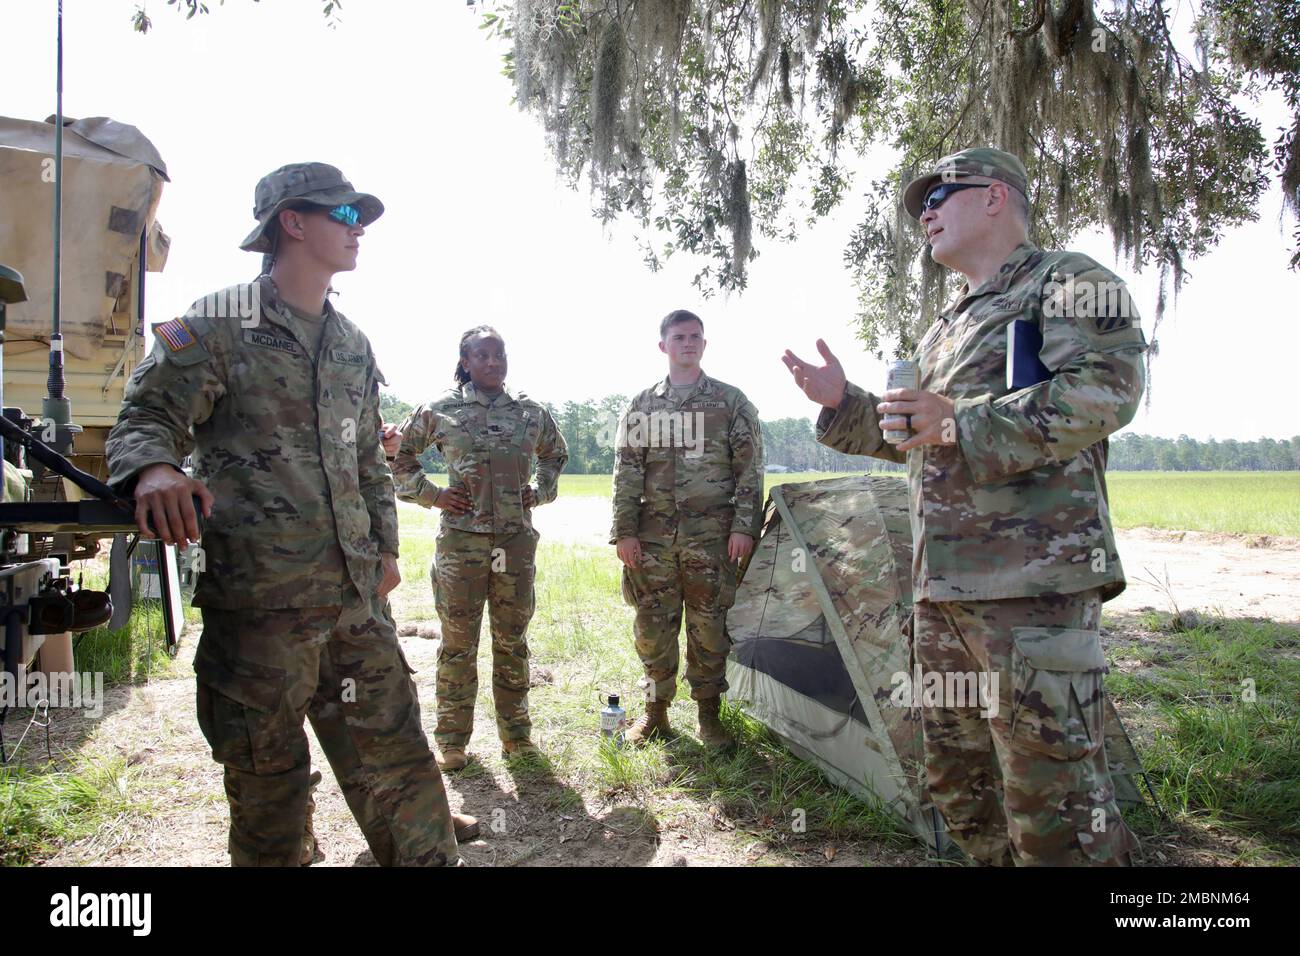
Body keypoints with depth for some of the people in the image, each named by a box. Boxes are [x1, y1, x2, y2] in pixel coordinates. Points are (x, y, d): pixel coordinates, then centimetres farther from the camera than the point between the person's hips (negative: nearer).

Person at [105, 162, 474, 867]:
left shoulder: (353, 346, 16)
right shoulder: (218, 324, -2)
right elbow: (147, 416, -6)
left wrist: (385, 546, 18)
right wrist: (152, 468, -28)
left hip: (357, 596, 6)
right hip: (257, 598, -5)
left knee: (393, 748, 13)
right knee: (268, 774, 9)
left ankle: (430, 854, 28)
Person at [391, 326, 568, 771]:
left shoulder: (531, 412, 7)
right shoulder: (440, 409, 0)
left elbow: (556, 455, 25)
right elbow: (399, 454, 11)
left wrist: (540, 491, 10)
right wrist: (431, 494, 0)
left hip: (516, 540, 2)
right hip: (461, 540, -2)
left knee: (512, 641, 11)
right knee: (458, 643, 5)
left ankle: (515, 731, 24)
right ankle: (451, 739, 18)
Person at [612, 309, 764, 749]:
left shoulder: (731, 401, 4)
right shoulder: (641, 406, 9)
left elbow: (749, 469, 1)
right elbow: (627, 472, 6)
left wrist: (743, 526, -7)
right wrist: (624, 531, -1)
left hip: (711, 535, -2)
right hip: (653, 534, 2)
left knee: (709, 625, 4)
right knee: (653, 625, 6)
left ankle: (709, 714, 17)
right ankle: (655, 711, 21)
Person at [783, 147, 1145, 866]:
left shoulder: (1066, 281, 2)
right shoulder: (947, 329, 27)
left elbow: (1107, 388, -15)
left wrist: (965, 423, -22)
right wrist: (843, 404, 18)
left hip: (1033, 582, -9)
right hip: (940, 589, 9)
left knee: (1054, 795, -6)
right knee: (957, 782, 15)